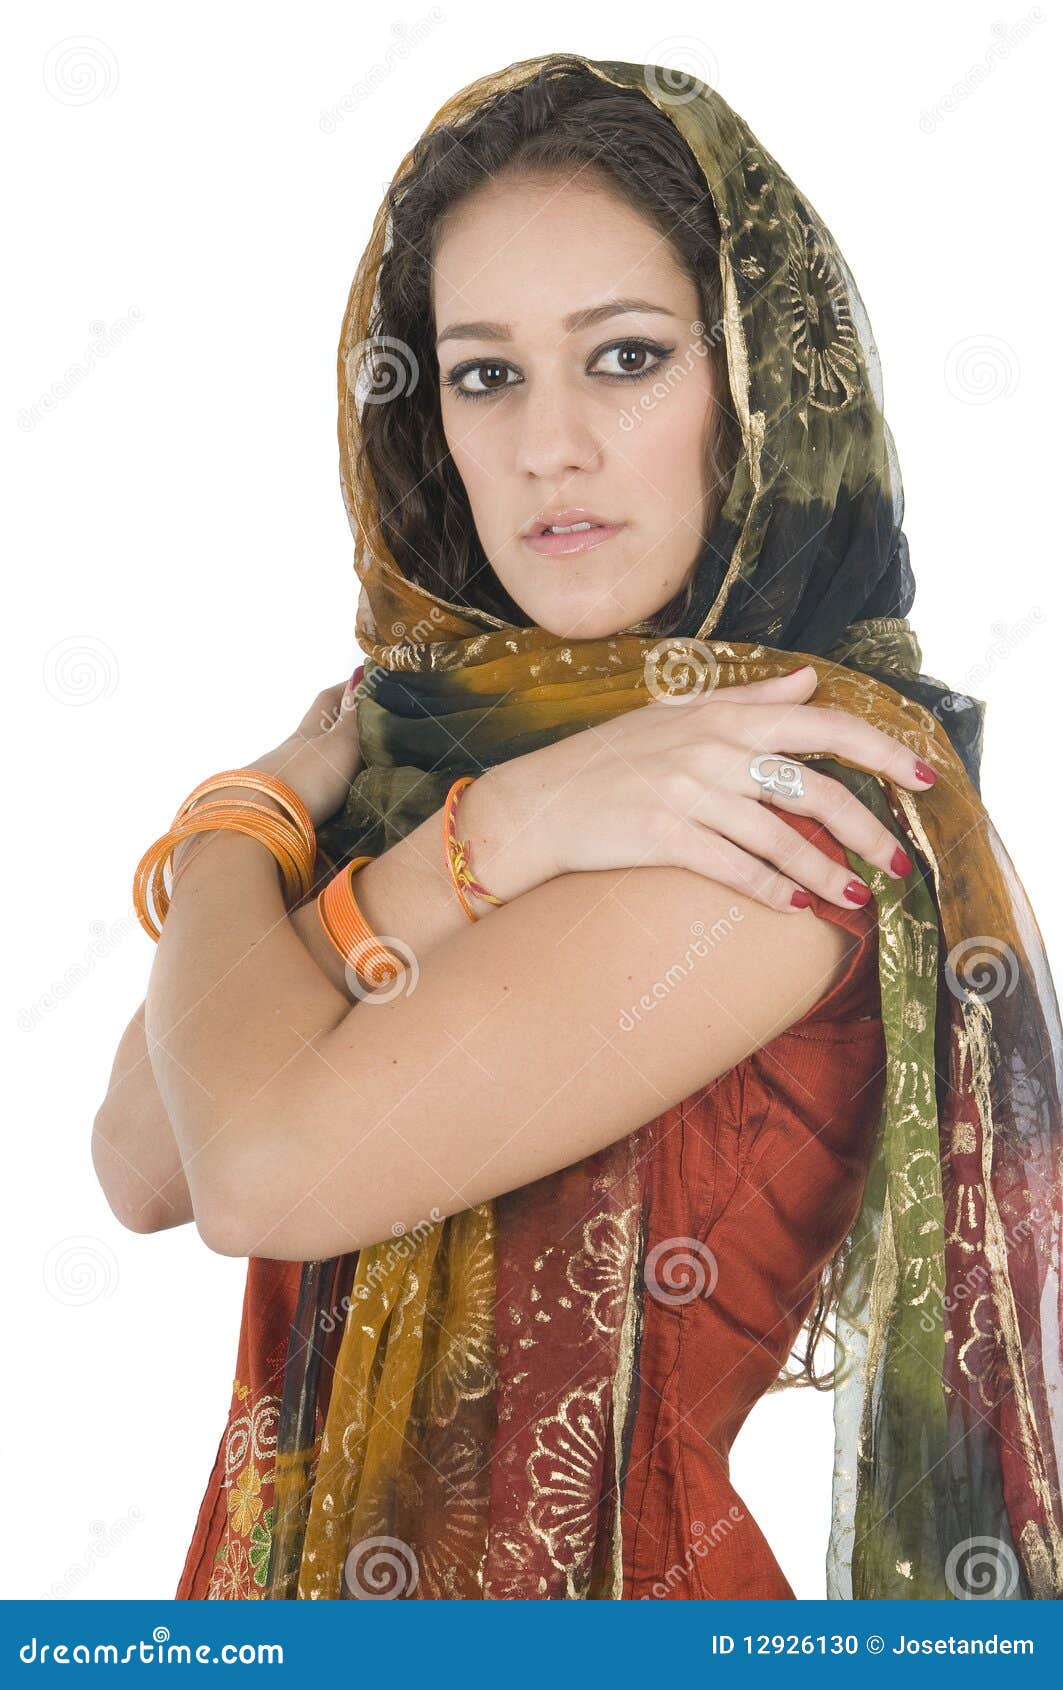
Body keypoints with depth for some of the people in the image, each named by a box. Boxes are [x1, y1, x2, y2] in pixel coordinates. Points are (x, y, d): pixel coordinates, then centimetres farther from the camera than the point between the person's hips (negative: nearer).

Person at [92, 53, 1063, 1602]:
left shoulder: (819, 785, -22)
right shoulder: (411, 726, -2)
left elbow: (271, 1166, -28)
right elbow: (142, 1170, -13)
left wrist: (225, 839, -11)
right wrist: (477, 837, -24)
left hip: (580, 1583, -5)